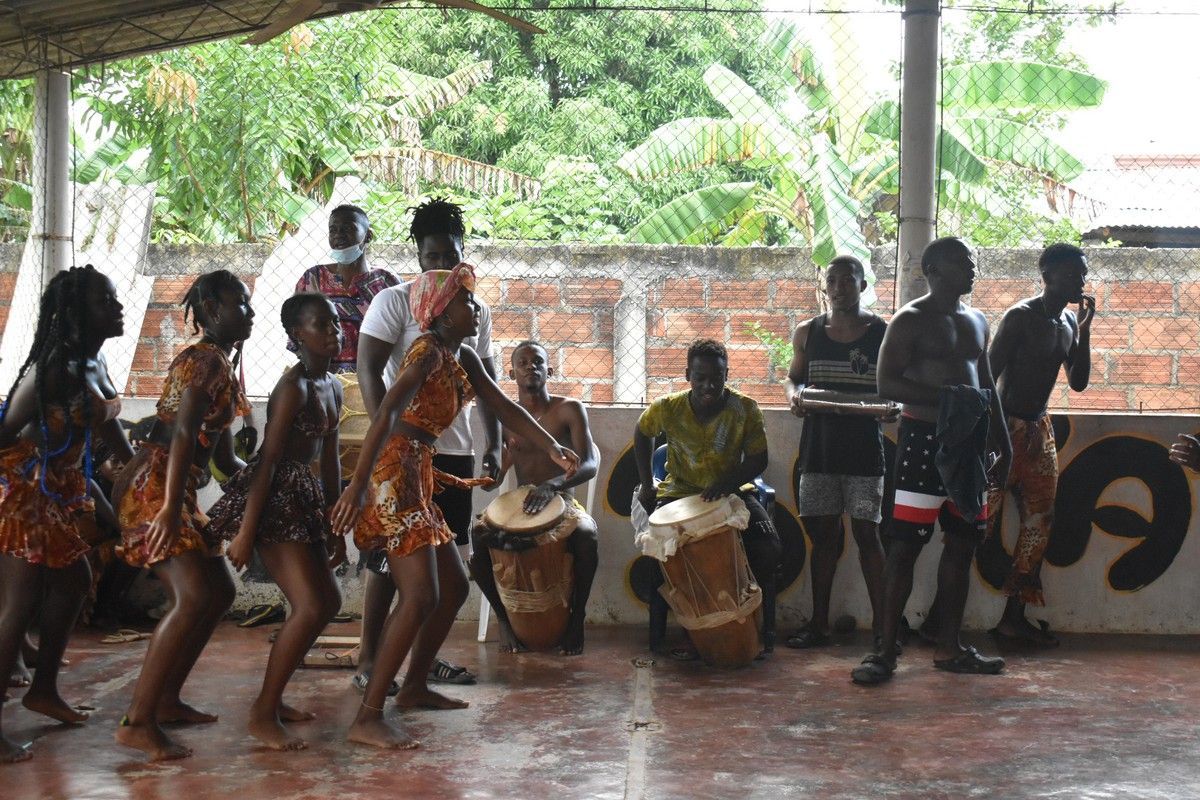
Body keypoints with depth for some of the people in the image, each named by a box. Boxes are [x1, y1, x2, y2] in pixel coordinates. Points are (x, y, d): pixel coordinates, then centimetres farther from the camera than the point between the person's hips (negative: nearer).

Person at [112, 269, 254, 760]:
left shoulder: (221, 366, 19)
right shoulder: (203, 360, -11)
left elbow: (225, 458, 24)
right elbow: (183, 433, -23)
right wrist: (171, 509, -31)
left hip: (176, 490, 11)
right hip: (152, 486, -11)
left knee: (218, 593, 13)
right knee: (194, 596, -20)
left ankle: (165, 700, 20)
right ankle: (138, 722, -19)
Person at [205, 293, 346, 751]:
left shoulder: (333, 388, 11)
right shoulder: (294, 387, -16)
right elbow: (268, 460, -20)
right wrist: (245, 531, -23)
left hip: (306, 498, 10)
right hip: (273, 495, -10)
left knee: (327, 601, 15)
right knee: (311, 606, -14)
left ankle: (273, 697, 25)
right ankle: (262, 715, -5)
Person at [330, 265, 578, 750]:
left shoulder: (464, 359, 15)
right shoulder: (429, 351, -14)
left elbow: (504, 408, 18)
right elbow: (387, 413, -25)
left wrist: (552, 449, 4)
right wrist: (357, 485, -33)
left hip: (418, 478, 10)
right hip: (394, 474, -10)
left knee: (454, 587, 17)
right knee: (421, 597, -17)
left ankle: (414, 686, 32)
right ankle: (367, 719, -17)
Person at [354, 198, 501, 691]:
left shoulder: (477, 311, 13)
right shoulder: (395, 302, -5)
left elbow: (487, 384, 18)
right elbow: (368, 372, -11)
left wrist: (495, 446, 10)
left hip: (457, 452, 6)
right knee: (391, 557, -4)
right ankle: (369, 660, 2)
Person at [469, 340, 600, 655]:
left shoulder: (569, 410, -2)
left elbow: (589, 465, -15)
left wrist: (553, 484, -34)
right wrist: (504, 453, -20)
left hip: (563, 501, -2)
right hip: (519, 504, 2)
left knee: (586, 535, -37)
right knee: (477, 535, -29)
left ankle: (576, 618, -14)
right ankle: (504, 617, -9)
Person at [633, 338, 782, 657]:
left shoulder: (745, 410, -14)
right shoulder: (667, 409, -12)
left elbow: (757, 460, -10)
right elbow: (643, 433, 10)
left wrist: (728, 483, -29)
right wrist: (646, 484, 6)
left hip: (731, 493, 0)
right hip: (680, 492, 0)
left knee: (769, 547, -23)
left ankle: (764, 629, -6)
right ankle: (659, 633, -9)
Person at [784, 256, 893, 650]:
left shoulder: (883, 333, 0)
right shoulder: (807, 332, 9)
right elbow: (794, 375, 21)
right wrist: (795, 394, -2)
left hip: (864, 447, -3)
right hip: (819, 447, 3)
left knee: (866, 532, -3)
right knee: (823, 533, 8)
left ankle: (881, 622, 3)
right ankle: (819, 622, 15)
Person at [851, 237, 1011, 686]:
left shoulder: (977, 322, 17)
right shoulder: (911, 320, -6)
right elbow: (886, 383, -14)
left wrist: (1003, 444, 17)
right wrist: (946, 398, -23)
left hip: (967, 442, 8)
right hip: (924, 439, -8)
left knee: (963, 544, 9)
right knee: (905, 545, -7)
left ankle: (948, 648, 18)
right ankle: (886, 651, -3)